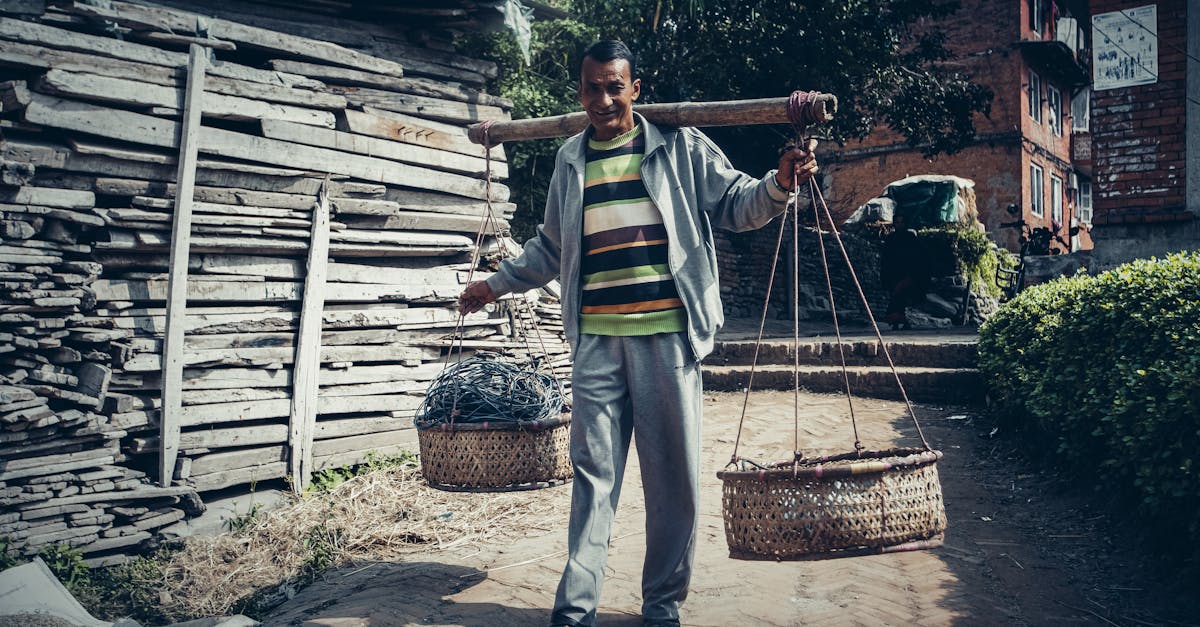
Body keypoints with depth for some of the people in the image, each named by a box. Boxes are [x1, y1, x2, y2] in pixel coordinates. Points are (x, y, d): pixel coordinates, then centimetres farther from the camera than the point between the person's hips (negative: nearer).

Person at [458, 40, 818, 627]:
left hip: (667, 335, -2)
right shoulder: (571, 160, 17)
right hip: (596, 340, 3)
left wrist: (778, 184, -12)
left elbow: (735, 204, 8)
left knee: (673, 473, 3)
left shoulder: (679, 146, 6)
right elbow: (551, 248, 28)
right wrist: (496, 283, 32)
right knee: (592, 472, 4)